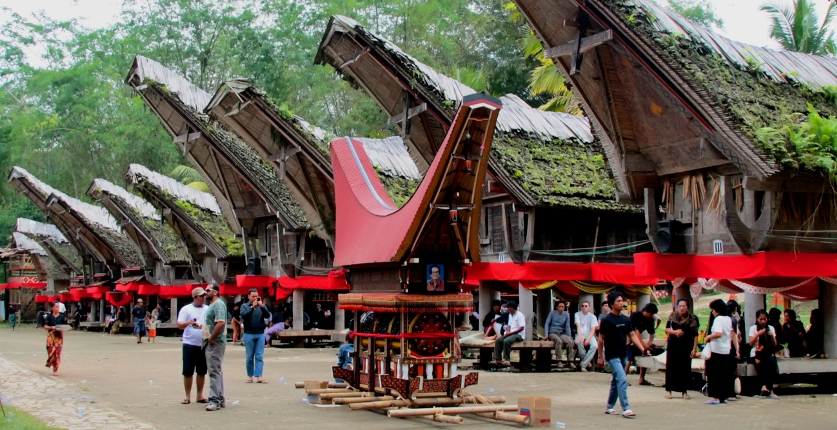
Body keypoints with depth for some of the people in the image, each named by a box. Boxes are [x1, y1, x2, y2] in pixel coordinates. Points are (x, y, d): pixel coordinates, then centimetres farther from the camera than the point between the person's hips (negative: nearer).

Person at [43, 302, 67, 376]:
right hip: (51, 336, 0)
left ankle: (55, 370, -4)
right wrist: (51, 327, -18)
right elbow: (45, 326, -1)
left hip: (59, 336, 0)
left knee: (57, 352, -7)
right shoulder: (49, 316, 2)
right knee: (51, 351, -5)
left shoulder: (62, 316, 5)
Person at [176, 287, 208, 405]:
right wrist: (188, 323, -28)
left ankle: (199, 395, 19)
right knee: (188, 372, 0)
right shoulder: (186, 309, -1)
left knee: (202, 372, 9)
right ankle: (188, 396, 10)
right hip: (190, 344, -3)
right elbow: (179, 325, -7)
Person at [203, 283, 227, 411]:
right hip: (211, 343, 11)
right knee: (216, 371, 14)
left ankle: (215, 400, -7)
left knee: (215, 371, -9)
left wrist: (211, 338, -21)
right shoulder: (212, 305, 19)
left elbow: (221, 323, -26)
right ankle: (220, 399, 20)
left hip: (215, 343, -11)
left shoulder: (218, 304, -14)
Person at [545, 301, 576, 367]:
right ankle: (559, 361, -33)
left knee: (570, 341, -29)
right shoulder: (552, 313, 3)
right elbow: (547, 324, 1)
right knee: (559, 341, -37)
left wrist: (570, 336, 2)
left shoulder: (566, 314, 10)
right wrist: (546, 335, -10)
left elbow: (567, 327, 13)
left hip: (562, 334, 3)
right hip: (552, 333, -3)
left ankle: (570, 361, -24)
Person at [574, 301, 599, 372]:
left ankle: (583, 364, -20)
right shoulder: (577, 314, 4)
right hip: (580, 334, -1)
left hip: (590, 335, 1)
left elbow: (593, 330, -6)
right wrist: (579, 336, -31)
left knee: (595, 346, -31)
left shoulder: (592, 316, 3)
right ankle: (587, 362, -15)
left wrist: (588, 339, -25)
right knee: (578, 342, -37)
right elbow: (578, 326, -12)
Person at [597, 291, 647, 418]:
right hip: (612, 355, -7)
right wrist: (600, 356, -6)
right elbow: (601, 339, -7)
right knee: (622, 380, -16)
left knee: (616, 382, 14)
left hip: (623, 355, 7)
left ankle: (609, 407, 26)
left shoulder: (626, 319, 7)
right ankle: (626, 409, -15)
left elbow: (633, 335, 6)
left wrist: (643, 349, -8)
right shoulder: (606, 320, -11)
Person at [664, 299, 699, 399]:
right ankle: (669, 390, 8)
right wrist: (675, 331, -15)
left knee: (685, 369, 1)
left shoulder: (692, 319, -2)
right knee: (671, 368, 1)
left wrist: (694, 349, -6)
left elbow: (695, 335, -1)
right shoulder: (673, 316, 1)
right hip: (673, 345, 1)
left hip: (686, 347, -1)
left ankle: (684, 391, 12)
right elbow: (667, 329, 5)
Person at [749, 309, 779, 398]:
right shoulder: (753, 328, 6)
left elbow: (774, 345, 12)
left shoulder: (771, 328, 15)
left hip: (768, 354, 3)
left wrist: (772, 336, -6)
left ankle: (765, 387, -28)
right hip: (756, 354, -3)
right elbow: (751, 343, -3)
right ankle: (769, 390, -31)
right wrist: (758, 334, -14)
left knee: (772, 362, -32)